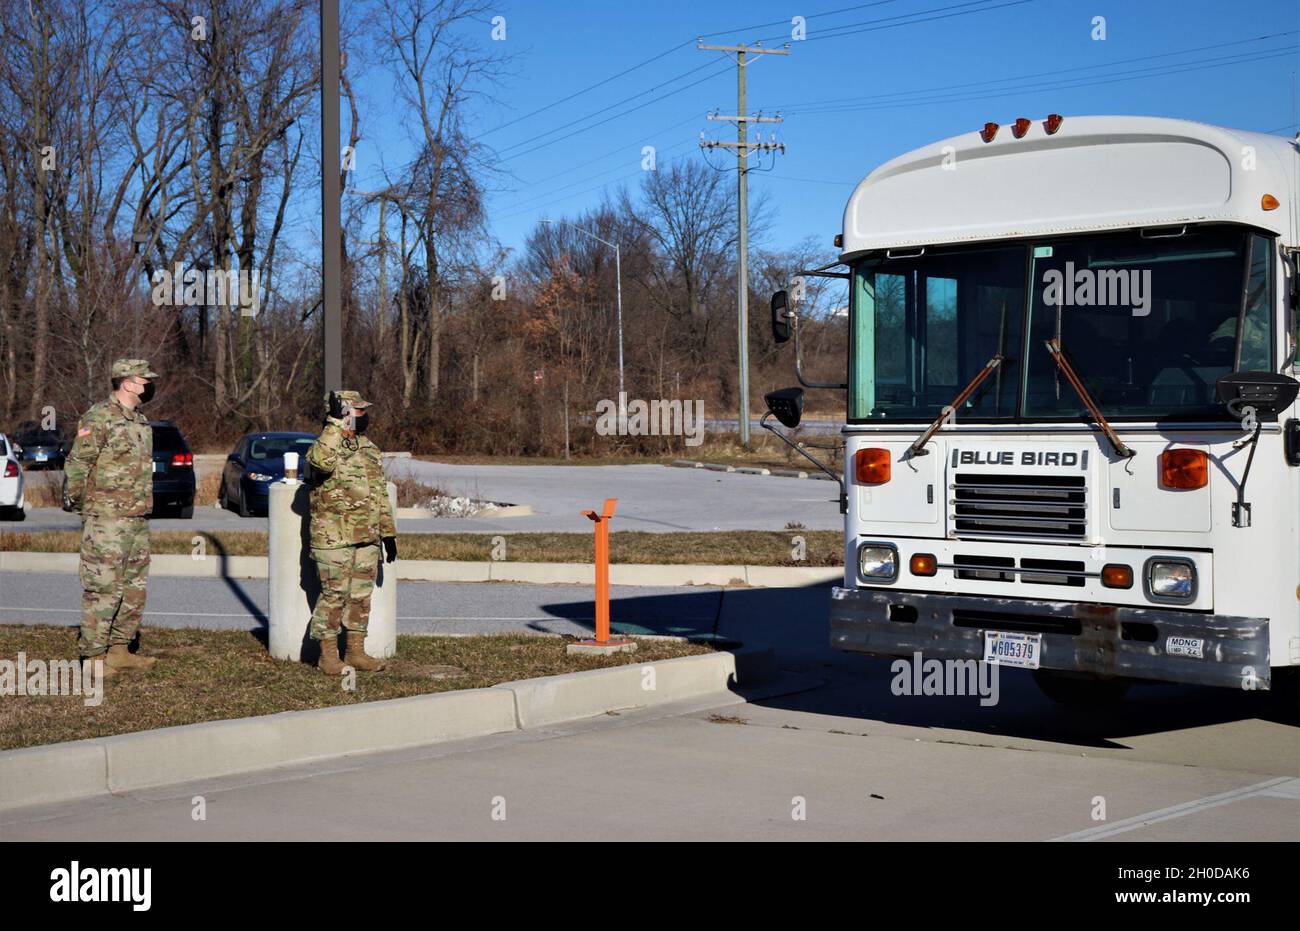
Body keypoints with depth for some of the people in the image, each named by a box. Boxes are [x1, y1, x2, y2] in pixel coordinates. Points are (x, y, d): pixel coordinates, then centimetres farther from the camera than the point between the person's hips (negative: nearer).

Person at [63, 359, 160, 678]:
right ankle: (93, 657, -1)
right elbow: (77, 463, -14)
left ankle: (119, 650, 22)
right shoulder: (99, 418, -12)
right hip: (106, 520, -9)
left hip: (137, 521, 9)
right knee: (103, 589, -7)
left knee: (134, 588, 13)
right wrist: (74, 498, -18)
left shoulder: (141, 421, 15)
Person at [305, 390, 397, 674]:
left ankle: (356, 652, 19)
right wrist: (336, 423, -31)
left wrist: (389, 533, 16)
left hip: (367, 538, 7)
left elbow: (380, 494, 19)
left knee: (361, 596, 10)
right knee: (334, 595, -3)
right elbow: (320, 460, -36)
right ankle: (328, 656, 6)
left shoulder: (370, 450, 14)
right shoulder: (327, 446, -9)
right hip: (334, 538, -7)